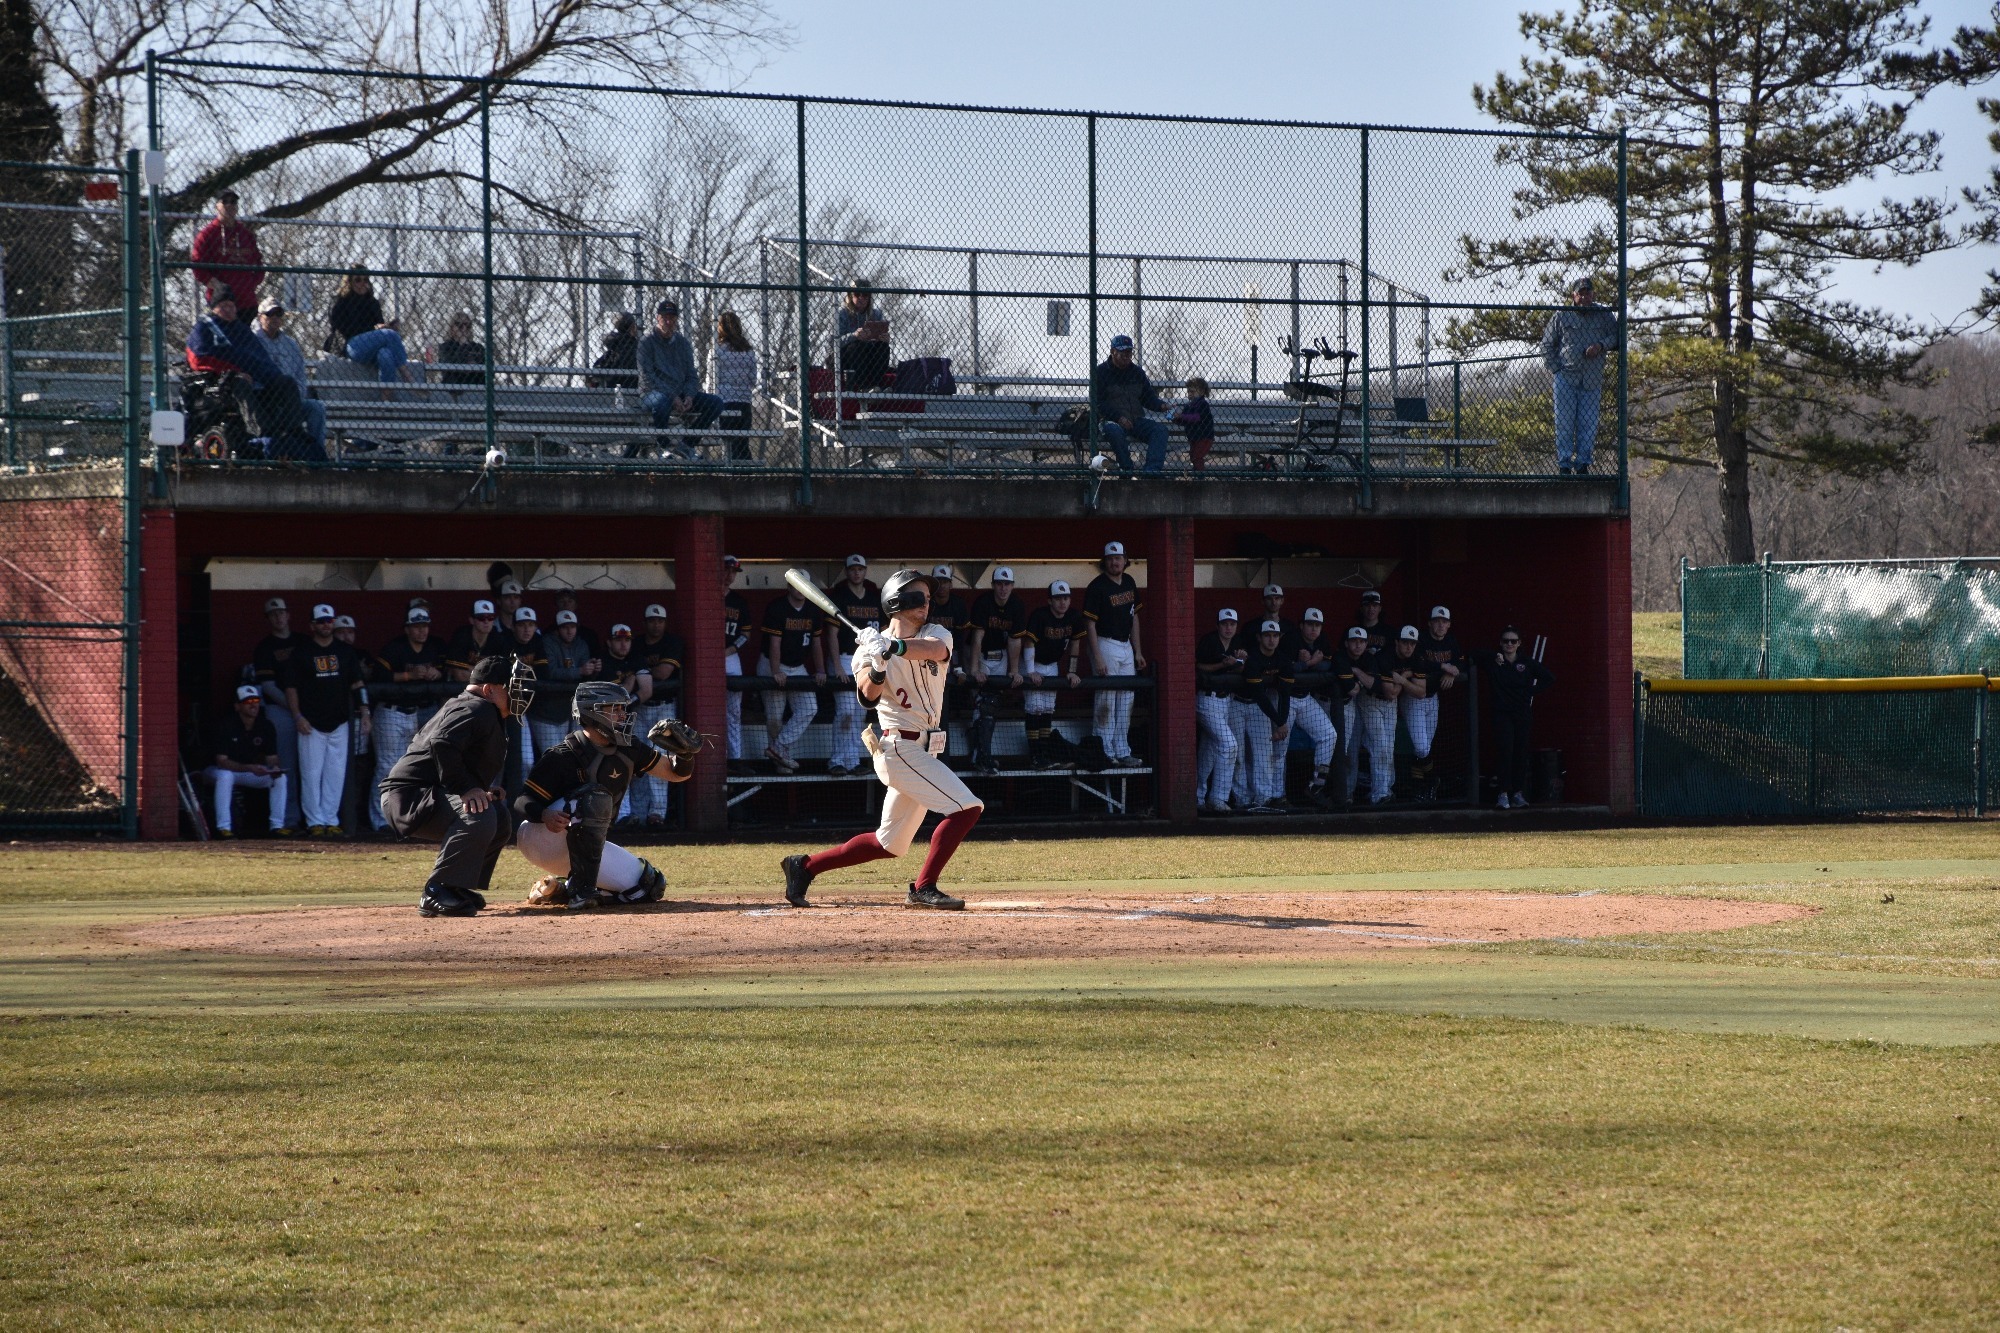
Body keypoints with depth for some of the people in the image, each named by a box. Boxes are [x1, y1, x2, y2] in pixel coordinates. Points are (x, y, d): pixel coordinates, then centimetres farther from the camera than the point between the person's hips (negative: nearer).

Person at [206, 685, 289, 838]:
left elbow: (271, 758, -5)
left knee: (280, 778, -17)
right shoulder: (227, 726, -23)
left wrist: (274, 768, -31)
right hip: (225, 769, -4)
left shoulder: (266, 726, -8)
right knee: (225, 776, -38)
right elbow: (222, 761, -28)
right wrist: (250, 768, -41)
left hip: (253, 771, 4)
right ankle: (223, 828, -35)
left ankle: (277, 825, -13)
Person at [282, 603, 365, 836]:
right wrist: (297, 716, -9)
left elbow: (356, 683, 10)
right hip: (311, 724, -3)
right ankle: (315, 822, 0)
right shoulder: (302, 653, 1)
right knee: (311, 773, -3)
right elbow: (291, 686, 1)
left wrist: (364, 710, -3)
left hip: (339, 723, 3)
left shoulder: (345, 652, 10)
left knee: (336, 774, 3)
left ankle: (331, 820, 8)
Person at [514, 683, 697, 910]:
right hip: (540, 840, -7)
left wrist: (685, 752, -14)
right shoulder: (562, 755, -19)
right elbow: (522, 803, -20)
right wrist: (544, 815, -43)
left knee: (649, 886, -4)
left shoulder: (628, 751, 1)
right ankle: (581, 889, -32)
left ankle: (560, 890, 7)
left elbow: (677, 773, 8)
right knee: (595, 797, -32)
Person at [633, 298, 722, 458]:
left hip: (680, 395, 6)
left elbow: (692, 375, 15)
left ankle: (687, 444, -2)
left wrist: (689, 396, -7)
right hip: (651, 393, -6)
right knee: (662, 401, -42)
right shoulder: (647, 342, -2)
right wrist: (672, 397, -20)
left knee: (716, 403, -11)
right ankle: (664, 447, -21)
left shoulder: (682, 342, 16)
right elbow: (647, 377, -11)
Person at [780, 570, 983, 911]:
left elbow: (936, 650, -19)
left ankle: (805, 866, 21)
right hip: (899, 747, -6)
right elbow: (869, 696, -20)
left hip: (921, 751, 6)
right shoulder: (869, 648, -3)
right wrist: (877, 664, -38)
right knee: (966, 807, -18)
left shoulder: (936, 635, 7)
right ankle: (924, 888, -15)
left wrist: (892, 646, -35)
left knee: (889, 844, 12)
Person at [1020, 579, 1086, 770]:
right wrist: (1030, 672, -32)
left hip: (1052, 665, 5)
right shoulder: (1039, 615, -25)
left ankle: (1046, 753, 11)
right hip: (1032, 665, -5)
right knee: (1035, 708, -12)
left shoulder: (1075, 617, -8)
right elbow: (1029, 643, -27)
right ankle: (1035, 756, -14)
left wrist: (1072, 672, -2)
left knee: (1048, 709, 7)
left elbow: (1075, 644, 2)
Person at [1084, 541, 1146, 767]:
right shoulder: (1097, 587, -12)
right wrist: (1097, 657, -19)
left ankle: (1122, 752, 14)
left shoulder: (1129, 583, 10)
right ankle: (1105, 754, -3)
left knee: (1126, 701, 8)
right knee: (1106, 700, -7)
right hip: (1106, 645, -7)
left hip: (1126, 645, 7)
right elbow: (1091, 623, -14)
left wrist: (1137, 651, 14)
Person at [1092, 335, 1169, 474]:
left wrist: (1161, 406, -6)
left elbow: (1148, 397, 17)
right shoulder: (1100, 373, 0)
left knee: (1160, 430, -20)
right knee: (1115, 431, -40)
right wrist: (1119, 418, -20)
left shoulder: (1137, 373, 17)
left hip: (1137, 420, 5)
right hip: (1110, 420, -5)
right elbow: (1098, 403, -8)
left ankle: (1152, 470, -35)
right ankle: (1126, 469, -31)